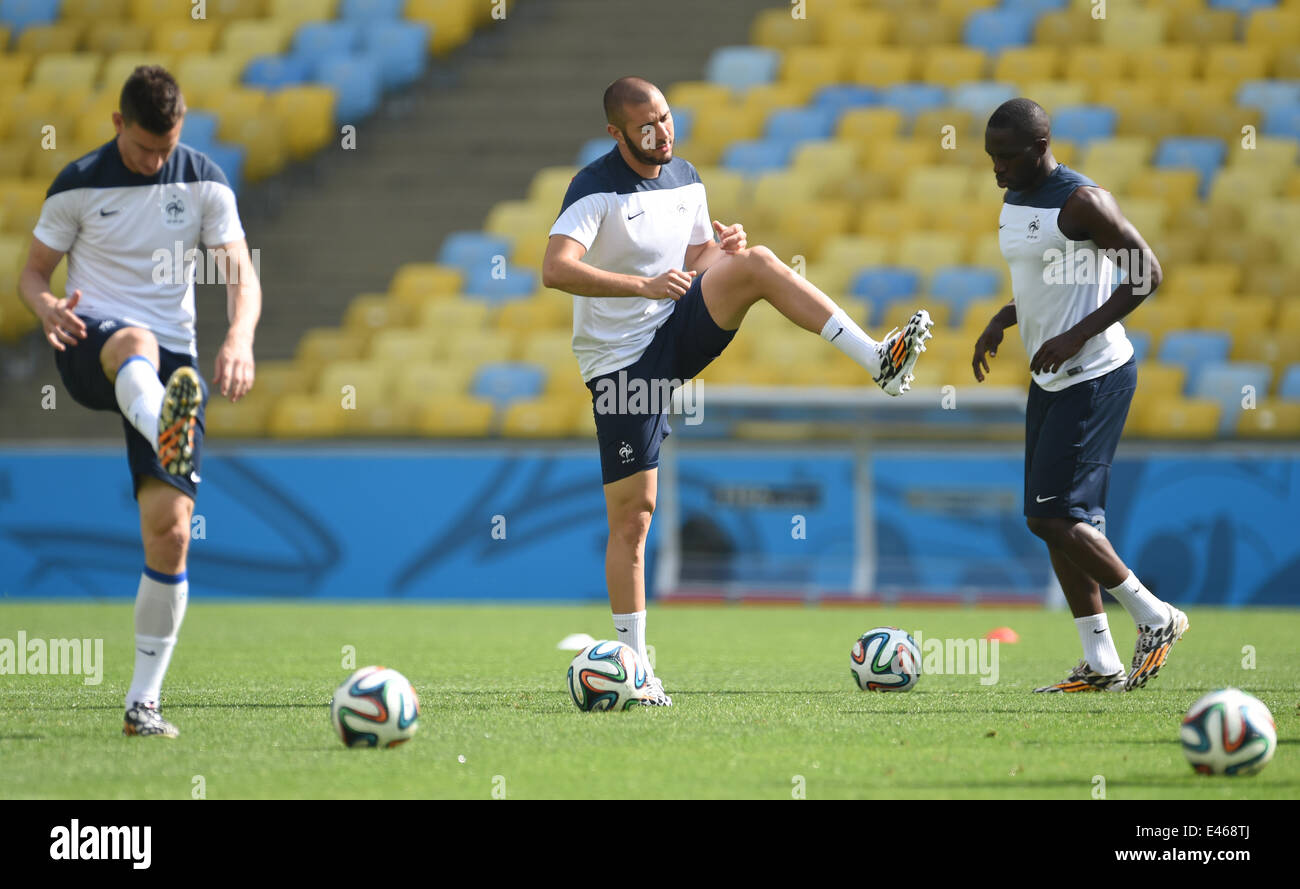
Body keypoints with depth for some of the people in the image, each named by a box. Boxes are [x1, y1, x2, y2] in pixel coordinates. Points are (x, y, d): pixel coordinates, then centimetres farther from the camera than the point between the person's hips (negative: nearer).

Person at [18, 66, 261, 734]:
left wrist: (239, 340, -22)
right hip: (87, 347, -2)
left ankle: (144, 701, 1)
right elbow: (32, 273, 8)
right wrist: (47, 306, -18)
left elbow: (241, 276, 0)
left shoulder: (204, 183, 5)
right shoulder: (78, 186, 2)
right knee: (135, 343, -42)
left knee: (170, 529, -9)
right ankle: (168, 435, -80)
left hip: (171, 361, 2)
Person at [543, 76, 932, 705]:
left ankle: (879, 362, -27)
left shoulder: (685, 179, 8)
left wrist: (720, 249, -6)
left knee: (755, 263, -19)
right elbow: (556, 269, -28)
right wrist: (643, 285, -36)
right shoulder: (595, 190, -14)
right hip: (619, 362, -5)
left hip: (678, 332, 5)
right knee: (632, 514, -7)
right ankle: (634, 661, 2)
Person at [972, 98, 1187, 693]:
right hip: (1051, 378, 10)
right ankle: (1099, 665, 11)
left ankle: (1155, 619, 1)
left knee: (1054, 516, -13)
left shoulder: (1082, 202, -17)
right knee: (1054, 518, 7)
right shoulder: (1014, 201, 12)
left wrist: (1077, 335, -21)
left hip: (1094, 376, -10)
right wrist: (1002, 321, 10)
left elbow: (1146, 273, -16)